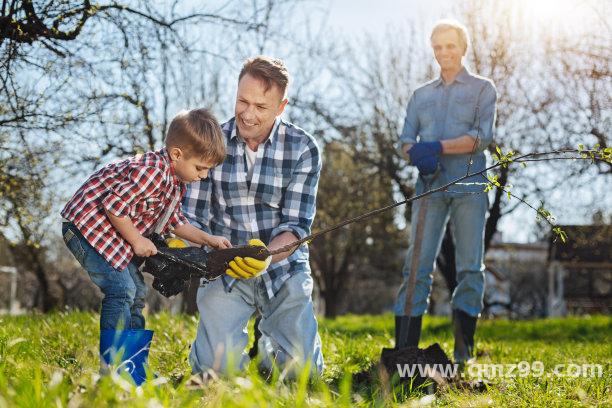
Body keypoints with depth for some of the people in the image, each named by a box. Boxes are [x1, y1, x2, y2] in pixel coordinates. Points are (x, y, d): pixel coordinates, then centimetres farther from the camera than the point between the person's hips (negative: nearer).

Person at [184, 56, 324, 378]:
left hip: (282, 267, 0)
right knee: (217, 369, -16)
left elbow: (296, 226, -13)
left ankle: (270, 341, 24)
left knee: (303, 368, -11)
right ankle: (229, 336, 20)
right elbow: (191, 216, -5)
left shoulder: (303, 149, -8)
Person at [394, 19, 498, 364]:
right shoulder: (421, 95, 22)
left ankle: (464, 349, 0)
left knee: (470, 266, -4)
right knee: (417, 264, -5)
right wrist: (417, 154, -13)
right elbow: (406, 139, 11)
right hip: (430, 186, 3)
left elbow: (483, 136, -4)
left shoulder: (483, 89, 11)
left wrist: (438, 147, -15)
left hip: (469, 187, -2)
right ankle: (405, 346, -6)